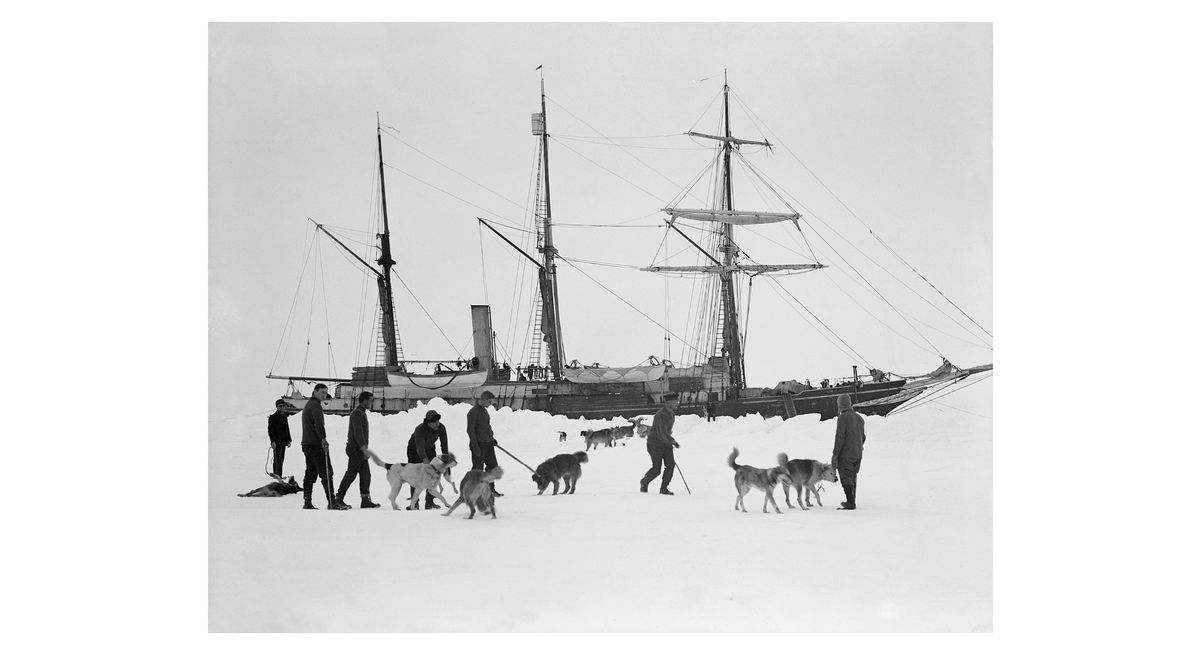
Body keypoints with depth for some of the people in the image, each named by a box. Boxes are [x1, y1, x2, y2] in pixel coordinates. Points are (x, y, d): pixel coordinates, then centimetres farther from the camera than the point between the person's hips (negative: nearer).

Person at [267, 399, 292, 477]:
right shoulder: (273, 417, -7)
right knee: (278, 459, -12)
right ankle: (276, 474, -10)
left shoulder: (284, 416, 16)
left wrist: (289, 440, 19)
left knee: (281, 459, 9)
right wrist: (273, 441, -19)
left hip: (283, 442, 7)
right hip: (277, 442, -7)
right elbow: (270, 430, -11)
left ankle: (279, 475, 13)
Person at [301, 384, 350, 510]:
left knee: (310, 474, 11)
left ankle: (307, 502, 8)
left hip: (306, 444, 10)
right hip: (316, 444, -10)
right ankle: (332, 502, -14)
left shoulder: (308, 405, 23)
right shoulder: (315, 405, -10)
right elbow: (318, 423, -24)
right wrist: (323, 438, -26)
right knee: (326, 473, -11)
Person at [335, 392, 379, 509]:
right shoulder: (357, 413, -14)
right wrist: (364, 449, -27)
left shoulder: (361, 413, 18)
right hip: (356, 449, -10)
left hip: (360, 450, 10)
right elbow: (358, 433, -22)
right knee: (351, 474, -7)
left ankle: (366, 500, 4)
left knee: (365, 475, 6)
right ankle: (339, 498, -3)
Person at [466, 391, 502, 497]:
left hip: (488, 444, 9)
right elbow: (470, 430, -17)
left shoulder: (484, 410, 13)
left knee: (492, 466, 10)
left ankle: (491, 489, 18)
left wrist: (492, 438, 19)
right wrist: (475, 446, -20)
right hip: (479, 444, -9)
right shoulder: (473, 412, -15)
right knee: (478, 468, -2)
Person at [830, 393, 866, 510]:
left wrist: (835, 454, -15)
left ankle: (850, 503, -11)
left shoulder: (843, 417, -12)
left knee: (846, 479, -7)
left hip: (846, 454, -8)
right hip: (858, 454, 8)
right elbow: (863, 437, 17)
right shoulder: (859, 417, 11)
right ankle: (852, 500, 24)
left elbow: (840, 437, -17)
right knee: (853, 478, 17)